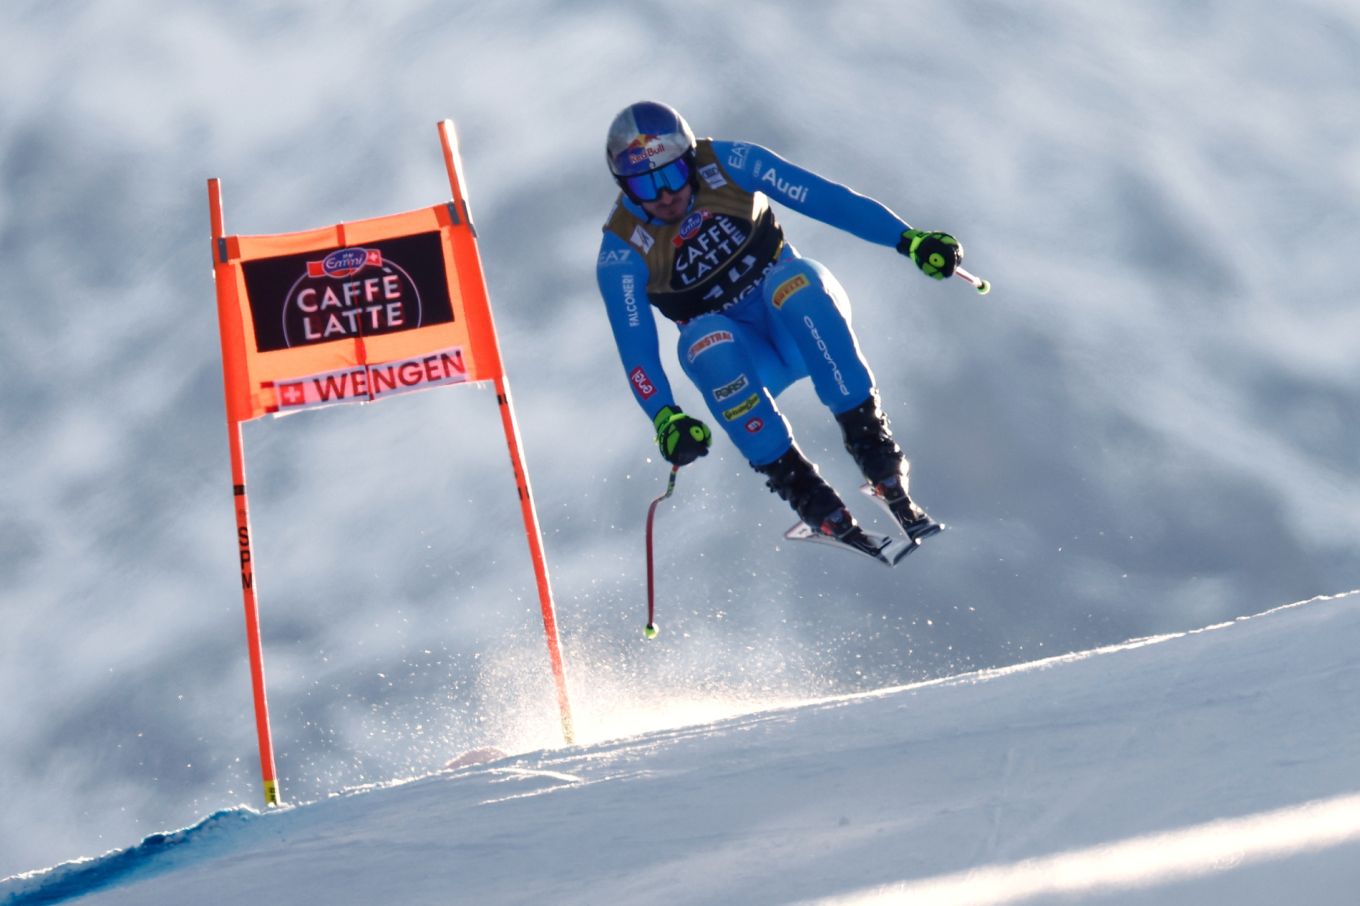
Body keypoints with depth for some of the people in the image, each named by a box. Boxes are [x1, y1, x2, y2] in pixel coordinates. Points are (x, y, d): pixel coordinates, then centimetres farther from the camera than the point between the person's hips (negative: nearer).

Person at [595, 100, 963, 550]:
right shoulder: (622, 251, -13)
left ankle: (871, 441, -34)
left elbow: (827, 199, -13)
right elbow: (635, 347, -18)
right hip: (744, 360, 0)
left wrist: (909, 239, -23)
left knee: (791, 277, -35)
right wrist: (666, 419, -35)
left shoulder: (727, 164, -13)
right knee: (704, 340, -35)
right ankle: (797, 483, -33)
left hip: (804, 319, 0)